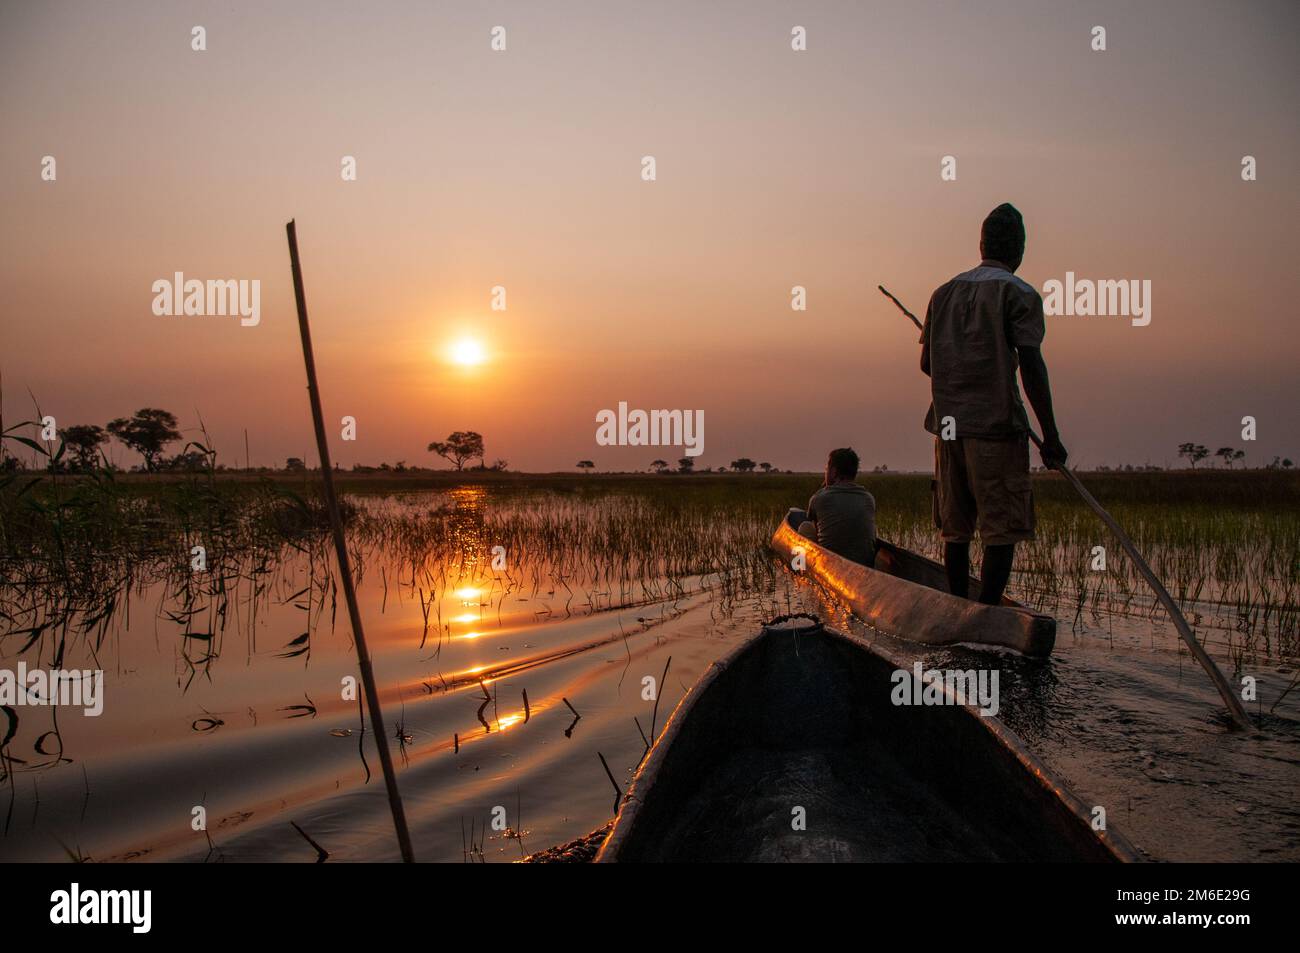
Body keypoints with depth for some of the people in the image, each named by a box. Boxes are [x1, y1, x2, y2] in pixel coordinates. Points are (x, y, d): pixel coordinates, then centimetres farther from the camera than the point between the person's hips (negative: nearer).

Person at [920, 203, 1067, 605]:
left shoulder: (944, 292, 14)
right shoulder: (1019, 294, -3)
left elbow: (926, 363, 17)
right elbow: (1031, 366, -11)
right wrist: (1050, 436, -8)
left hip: (949, 425, 6)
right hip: (996, 425, -6)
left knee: (956, 529, 12)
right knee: (1002, 530, -3)